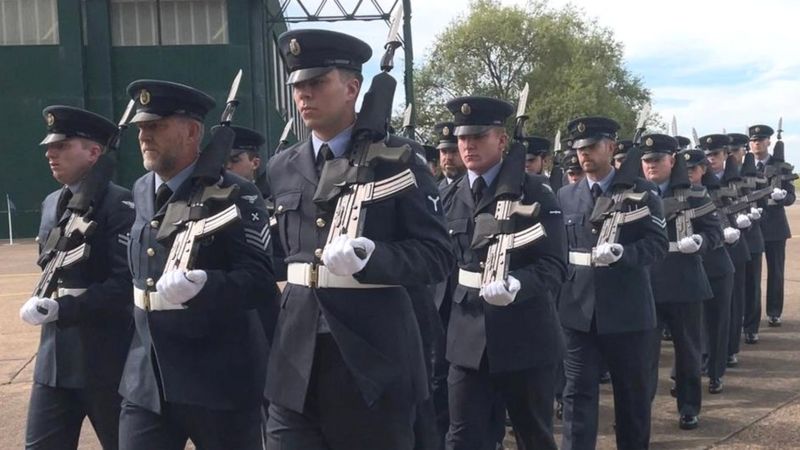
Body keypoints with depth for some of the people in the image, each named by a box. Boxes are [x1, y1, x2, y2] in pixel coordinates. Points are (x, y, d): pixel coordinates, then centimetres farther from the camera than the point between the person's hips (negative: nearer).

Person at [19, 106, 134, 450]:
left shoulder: (119, 204, -13)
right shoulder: (51, 204, 12)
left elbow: (127, 283, -21)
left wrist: (63, 309, -24)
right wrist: (44, 301, 7)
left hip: (107, 359, -7)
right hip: (55, 355, 7)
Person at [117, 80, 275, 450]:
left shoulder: (235, 195, -12)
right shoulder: (141, 190, 10)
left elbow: (260, 281, -21)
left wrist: (201, 285, -37)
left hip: (219, 379, -6)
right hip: (145, 376, 6)